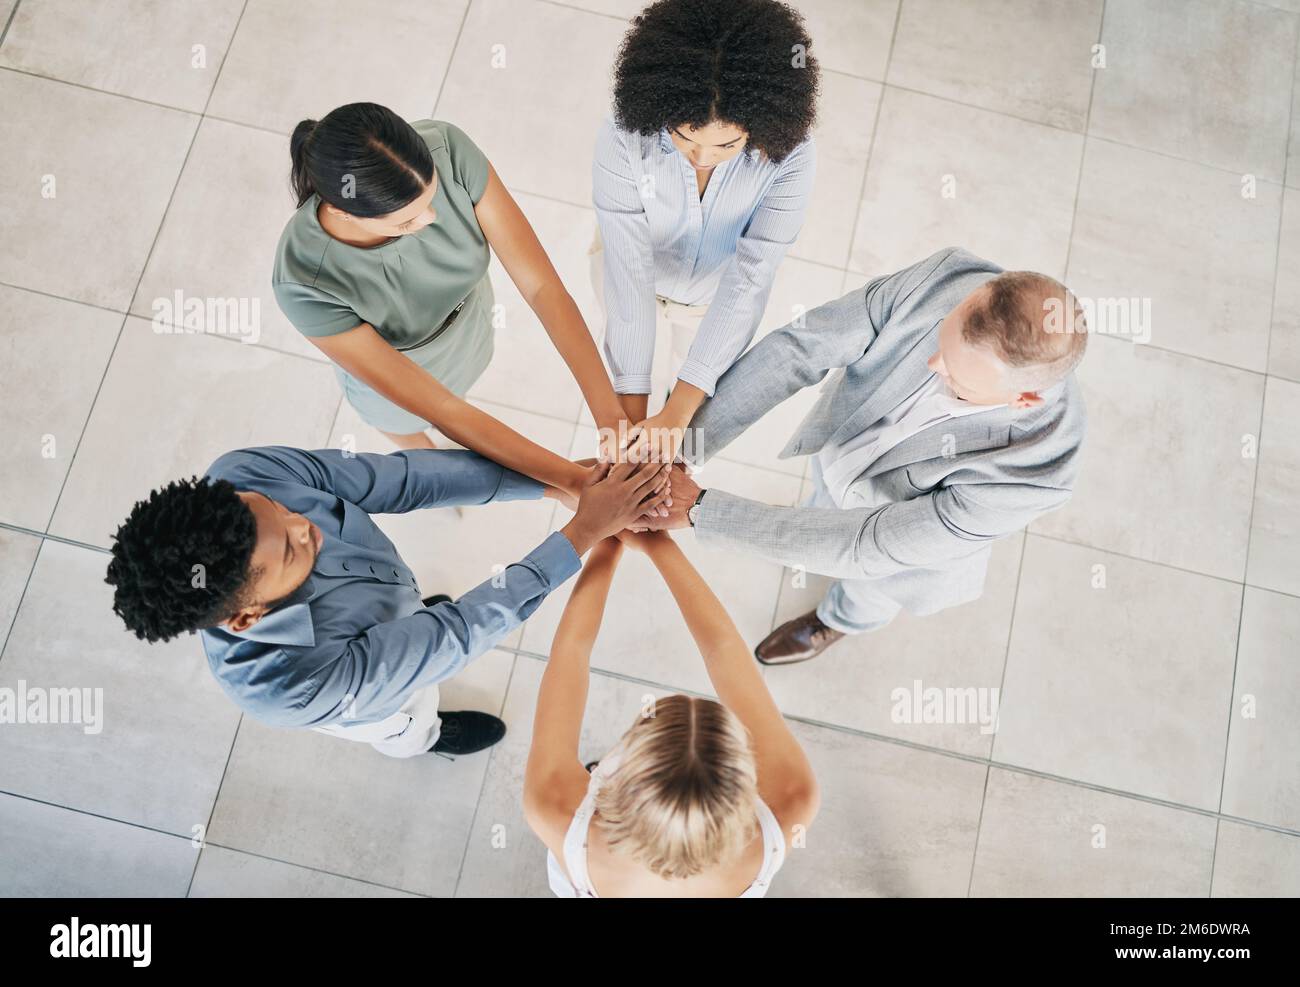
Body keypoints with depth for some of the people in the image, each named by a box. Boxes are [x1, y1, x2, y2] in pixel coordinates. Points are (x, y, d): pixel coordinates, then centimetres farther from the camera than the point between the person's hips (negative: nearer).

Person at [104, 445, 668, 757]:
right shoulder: (289, 689, -50)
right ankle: (424, 740, 69)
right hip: (366, 687, -3)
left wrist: (554, 480, -39)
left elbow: (396, 478, -36)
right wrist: (584, 531, -43)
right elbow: (458, 633, -44)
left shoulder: (239, 479, -39)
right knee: (407, 725, 33)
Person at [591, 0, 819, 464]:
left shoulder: (790, 156, -38)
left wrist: (677, 412, -48)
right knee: (645, 374, 20)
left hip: (715, 283, 1)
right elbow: (628, 275, -39)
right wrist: (633, 413, -42)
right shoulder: (623, 142, -40)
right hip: (637, 264, -1)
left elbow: (748, 281, -41)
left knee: (692, 366, 26)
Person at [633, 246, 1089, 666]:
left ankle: (838, 620, 68)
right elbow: (799, 347, -32)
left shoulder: (1033, 471, -46)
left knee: (863, 586, 32)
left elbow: (866, 548, -40)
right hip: (841, 439, 3)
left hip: (903, 528, -2)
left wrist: (699, 509, -41)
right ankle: (816, 523, 74)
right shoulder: (948, 277, -38)